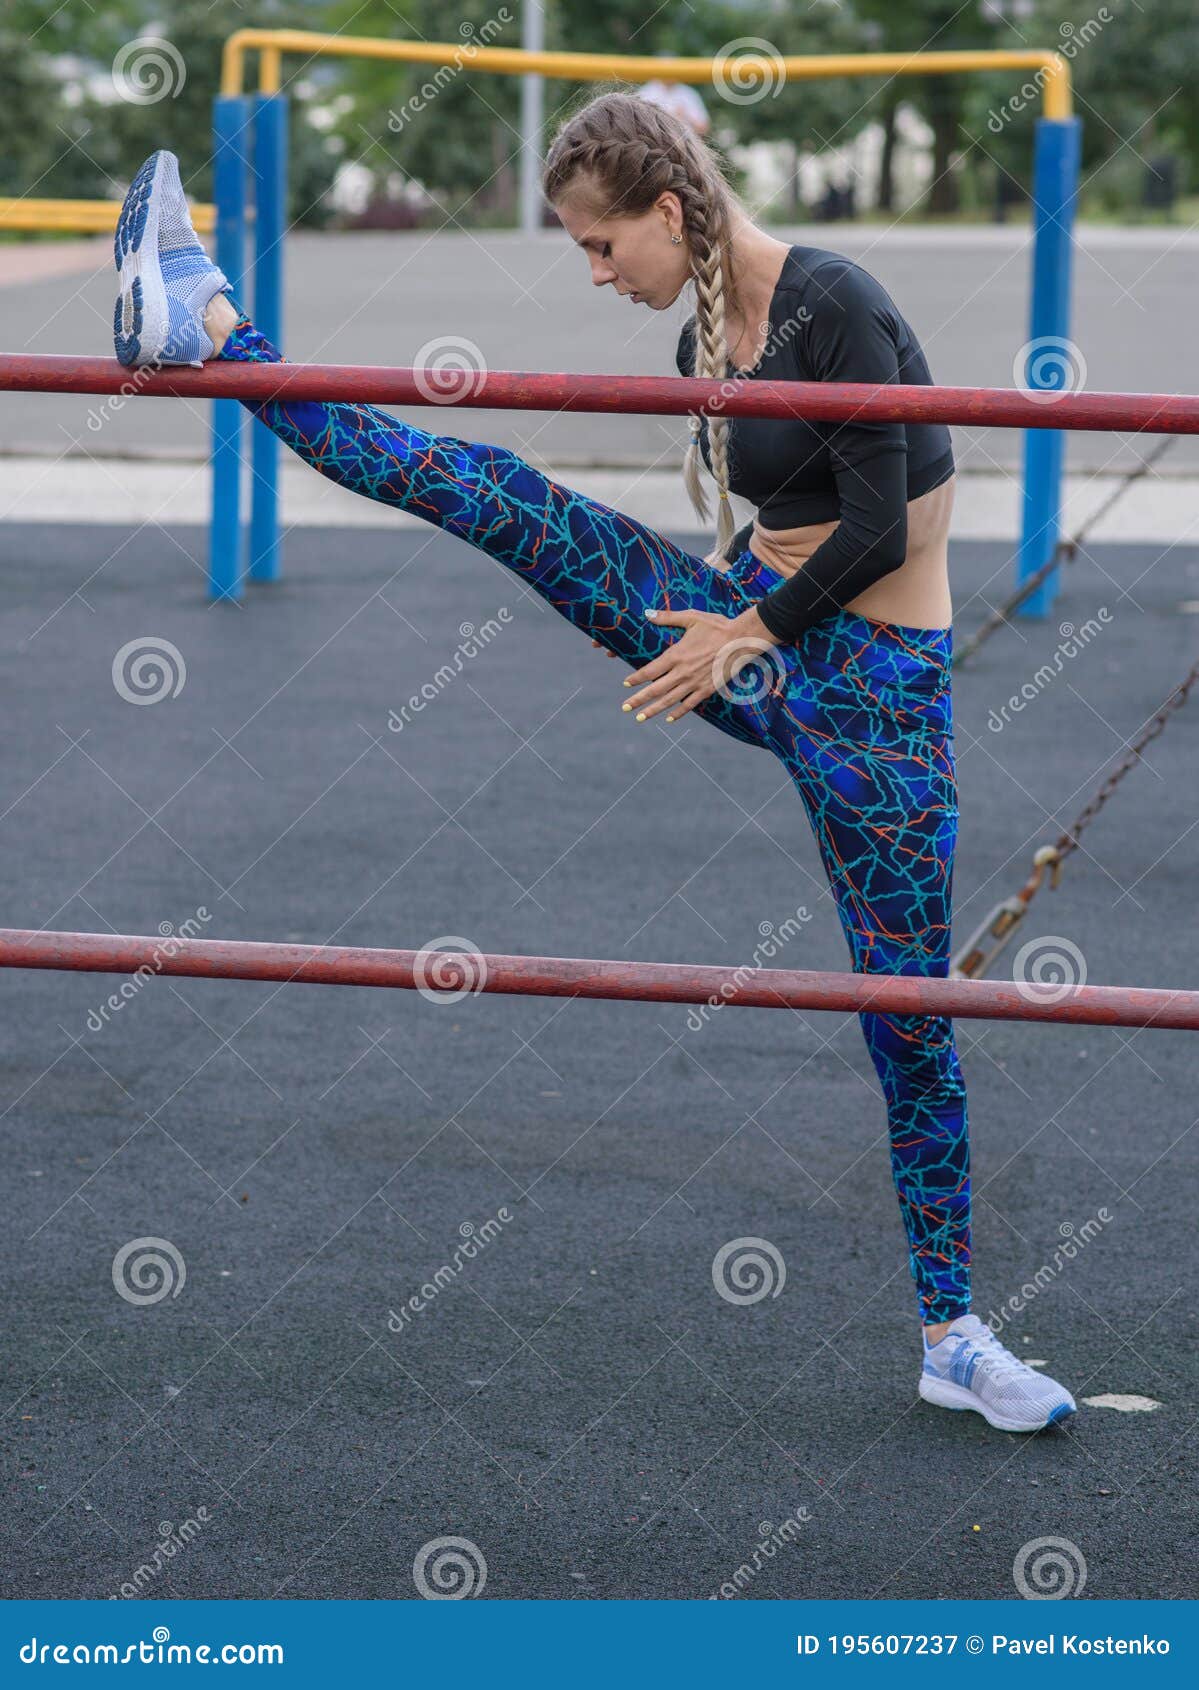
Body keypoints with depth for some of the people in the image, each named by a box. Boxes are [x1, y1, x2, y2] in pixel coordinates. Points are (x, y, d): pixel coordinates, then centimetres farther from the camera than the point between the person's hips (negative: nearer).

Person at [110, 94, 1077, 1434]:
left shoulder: (832, 305, -18)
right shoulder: (705, 342, 6)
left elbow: (878, 527, -20)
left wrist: (749, 639, -11)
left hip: (874, 686, -7)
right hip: (757, 635, 7)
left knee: (906, 1012, 1)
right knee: (505, 500, -9)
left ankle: (953, 1338, 13)